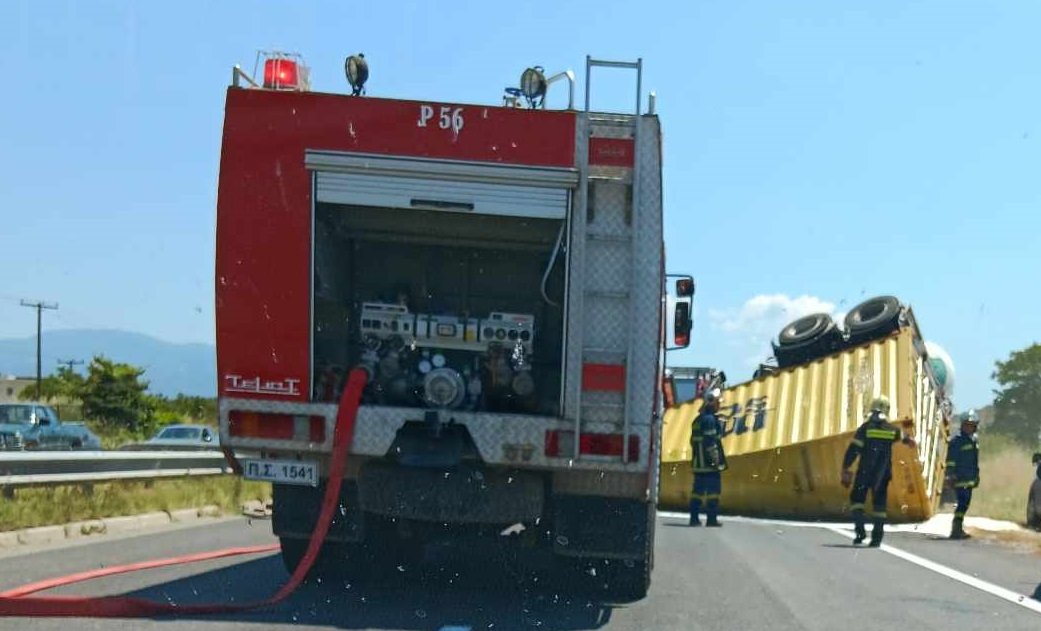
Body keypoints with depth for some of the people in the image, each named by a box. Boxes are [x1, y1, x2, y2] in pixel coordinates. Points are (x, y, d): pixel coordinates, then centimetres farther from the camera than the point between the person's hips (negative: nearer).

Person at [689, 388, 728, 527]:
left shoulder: (698, 420, 17)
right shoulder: (709, 419, -12)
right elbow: (710, 441, -19)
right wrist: (716, 459, -18)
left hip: (699, 463, 9)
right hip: (710, 463, -9)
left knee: (698, 490, 10)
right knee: (713, 490, -6)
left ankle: (694, 518, 11)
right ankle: (711, 519, -9)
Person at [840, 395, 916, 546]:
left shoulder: (865, 428, -6)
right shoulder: (892, 429, 6)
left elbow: (853, 450, -12)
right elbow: (902, 436, 32)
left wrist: (845, 468, -8)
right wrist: (909, 441, 56)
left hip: (865, 471, -3)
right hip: (883, 472, 3)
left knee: (857, 498, 7)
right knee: (879, 503, 10)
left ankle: (860, 530, -11)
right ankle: (877, 537, 7)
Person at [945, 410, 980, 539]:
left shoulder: (974, 441, 15)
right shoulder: (957, 441, -11)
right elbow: (950, 460, -15)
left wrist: (976, 476, 24)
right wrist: (951, 475, -21)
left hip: (969, 479, 9)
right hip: (960, 479, -9)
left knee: (965, 504, 12)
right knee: (963, 503, -14)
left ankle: (958, 529, 20)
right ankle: (956, 530, -12)